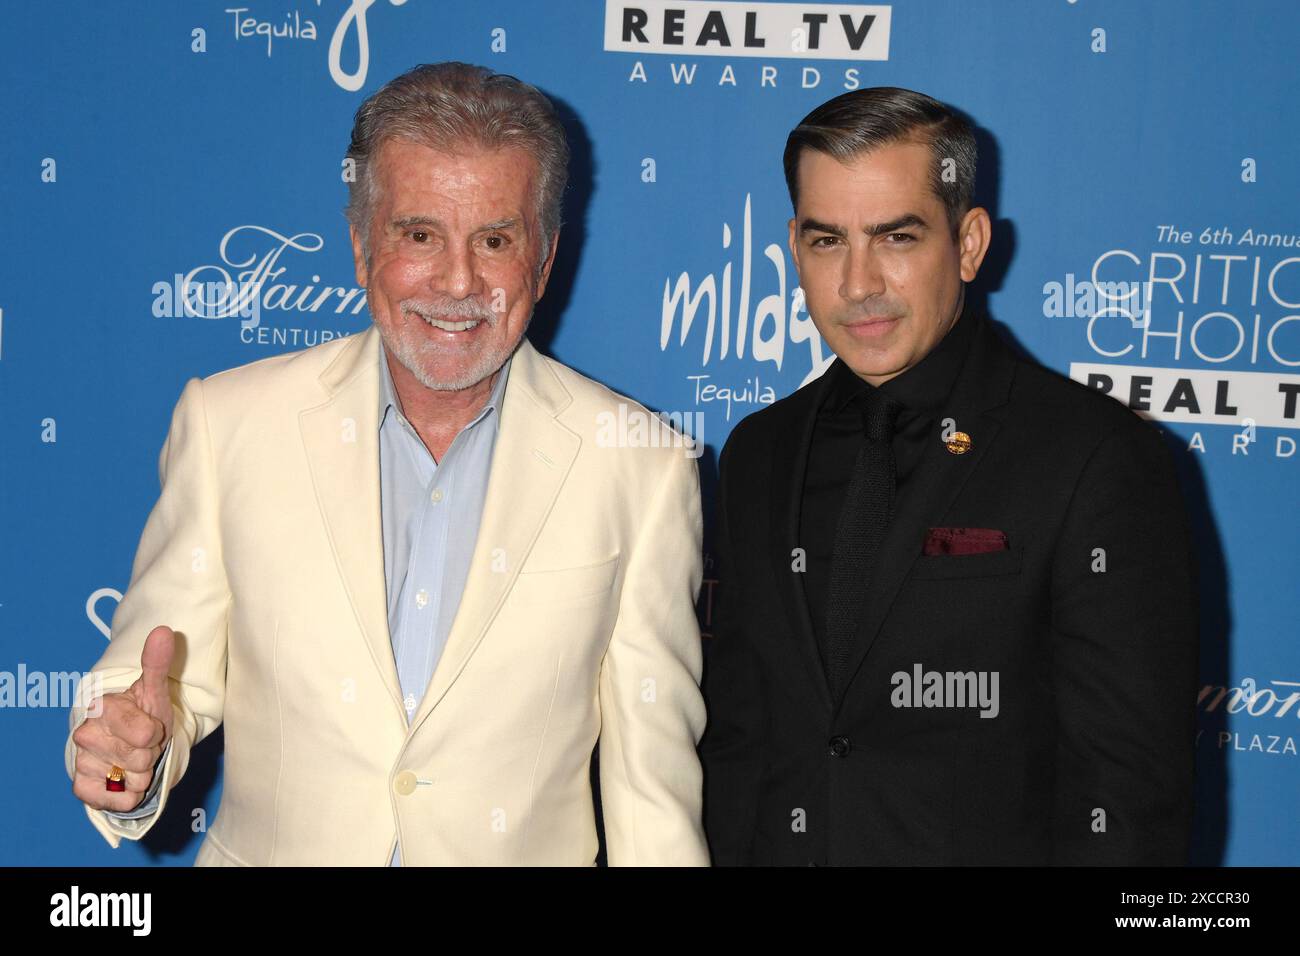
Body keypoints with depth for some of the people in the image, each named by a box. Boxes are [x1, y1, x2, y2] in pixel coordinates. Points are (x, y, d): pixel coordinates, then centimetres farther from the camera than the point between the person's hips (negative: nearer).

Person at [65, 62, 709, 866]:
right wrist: (133, 745, -25)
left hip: (535, 849, 0)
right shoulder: (226, 422, -9)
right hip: (268, 851, 1)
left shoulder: (644, 468, -11)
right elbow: (171, 674, -6)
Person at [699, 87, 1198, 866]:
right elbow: (734, 735, 6)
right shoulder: (760, 453, 3)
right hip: (782, 844, 5)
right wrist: (724, 852, -2)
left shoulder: (1101, 459, -15)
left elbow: (1131, 794, -16)